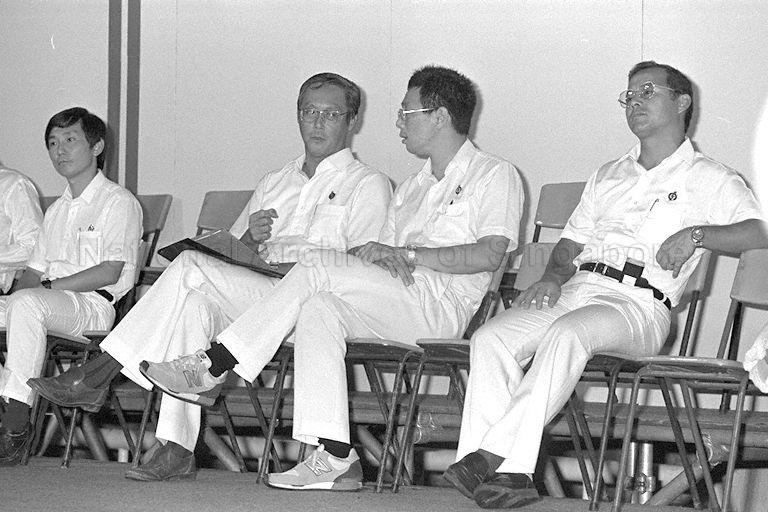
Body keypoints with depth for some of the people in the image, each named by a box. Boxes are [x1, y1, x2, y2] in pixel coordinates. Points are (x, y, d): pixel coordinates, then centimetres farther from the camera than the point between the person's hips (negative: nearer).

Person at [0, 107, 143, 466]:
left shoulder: (118, 202, 1)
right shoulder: (57, 210, 25)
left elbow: (110, 272, -9)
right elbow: (35, 271, 21)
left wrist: (49, 286, -14)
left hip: (94, 305, -7)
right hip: (51, 303, 8)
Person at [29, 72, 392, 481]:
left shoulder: (368, 185, 10)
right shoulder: (273, 183, 29)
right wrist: (250, 237, 2)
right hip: (250, 293, 5)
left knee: (191, 266, -25)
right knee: (196, 302, -30)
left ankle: (98, 374, -23)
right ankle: (177, 450, -36)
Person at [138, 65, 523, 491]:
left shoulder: (495, 175, 8)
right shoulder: (412, 187, 32)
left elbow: (489, 255, -9)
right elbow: (377, 255, 20)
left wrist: (404, 253, -11)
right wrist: (381, 257, -6)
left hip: (440, 308, -7)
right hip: (390, 305, 7)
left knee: (323, 268, -25)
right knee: (318, 308, -27)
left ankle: (213, 365, -23)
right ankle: (335, 457, -35)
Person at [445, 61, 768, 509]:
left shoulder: (709, 179, 13)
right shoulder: (608, 177, 33)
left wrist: (696, 234, -16)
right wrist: (554, 277, 7)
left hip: (639, 303, -6)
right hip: (578, 288, 6)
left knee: (566, 335, -38)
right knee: (491, 337, -24)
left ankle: (495, 452, -41)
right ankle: (510, 474, -34)